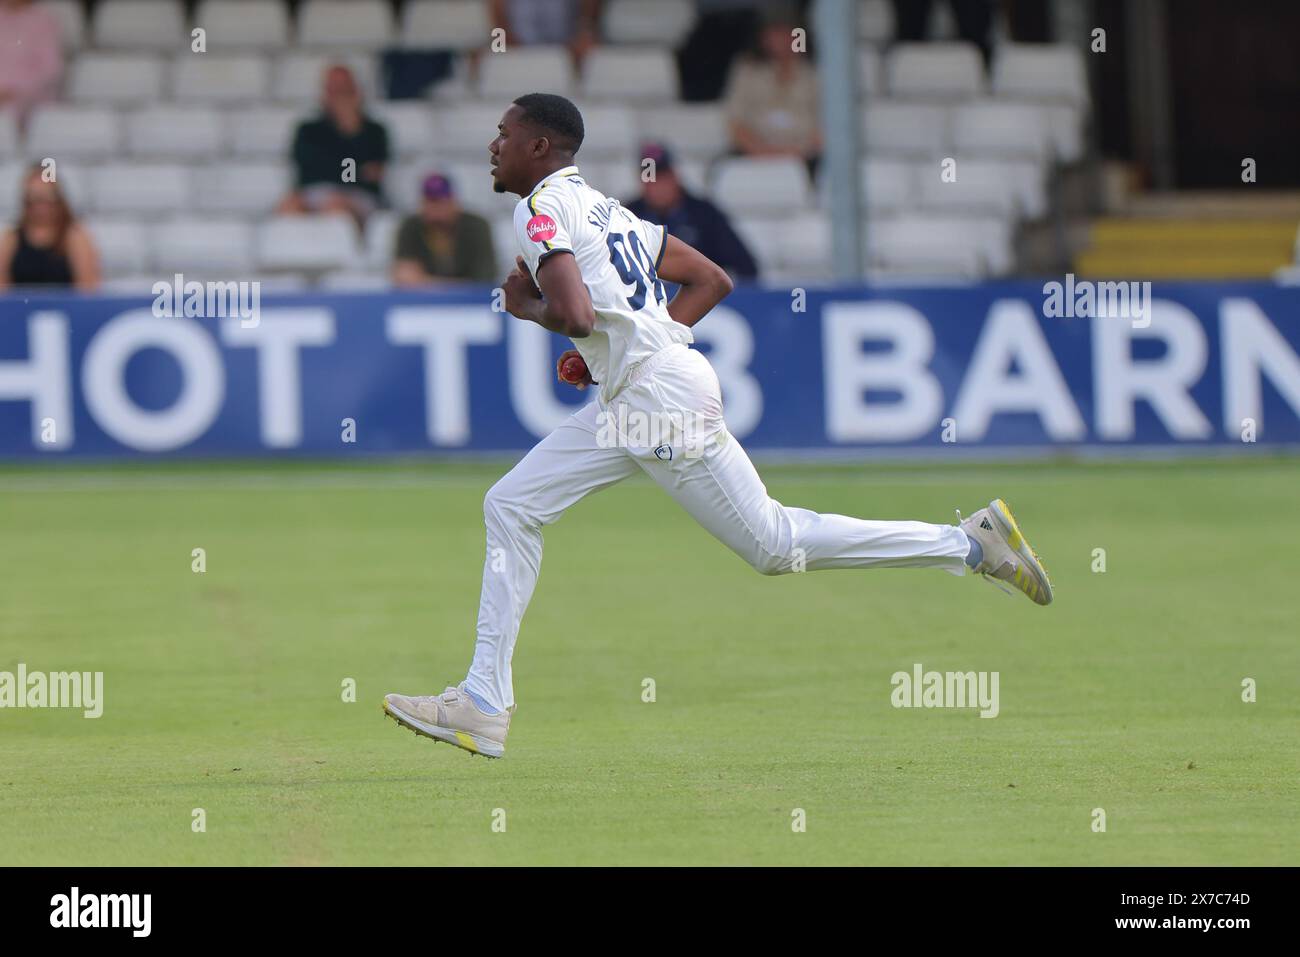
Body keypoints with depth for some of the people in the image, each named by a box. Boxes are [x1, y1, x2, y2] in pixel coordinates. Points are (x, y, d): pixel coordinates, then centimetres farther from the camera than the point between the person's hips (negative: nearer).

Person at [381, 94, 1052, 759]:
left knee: (773, 544, -4)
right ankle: (483, 706, 5)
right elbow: (712, 280, 22)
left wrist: (524, 304, -3)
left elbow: (575, 316, -25)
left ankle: (971, 544, 0)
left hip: (663, 397, -10)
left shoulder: (542, 209, -9)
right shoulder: (602, 207, 20)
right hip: (630, 401, 10)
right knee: (511, 507, 9)